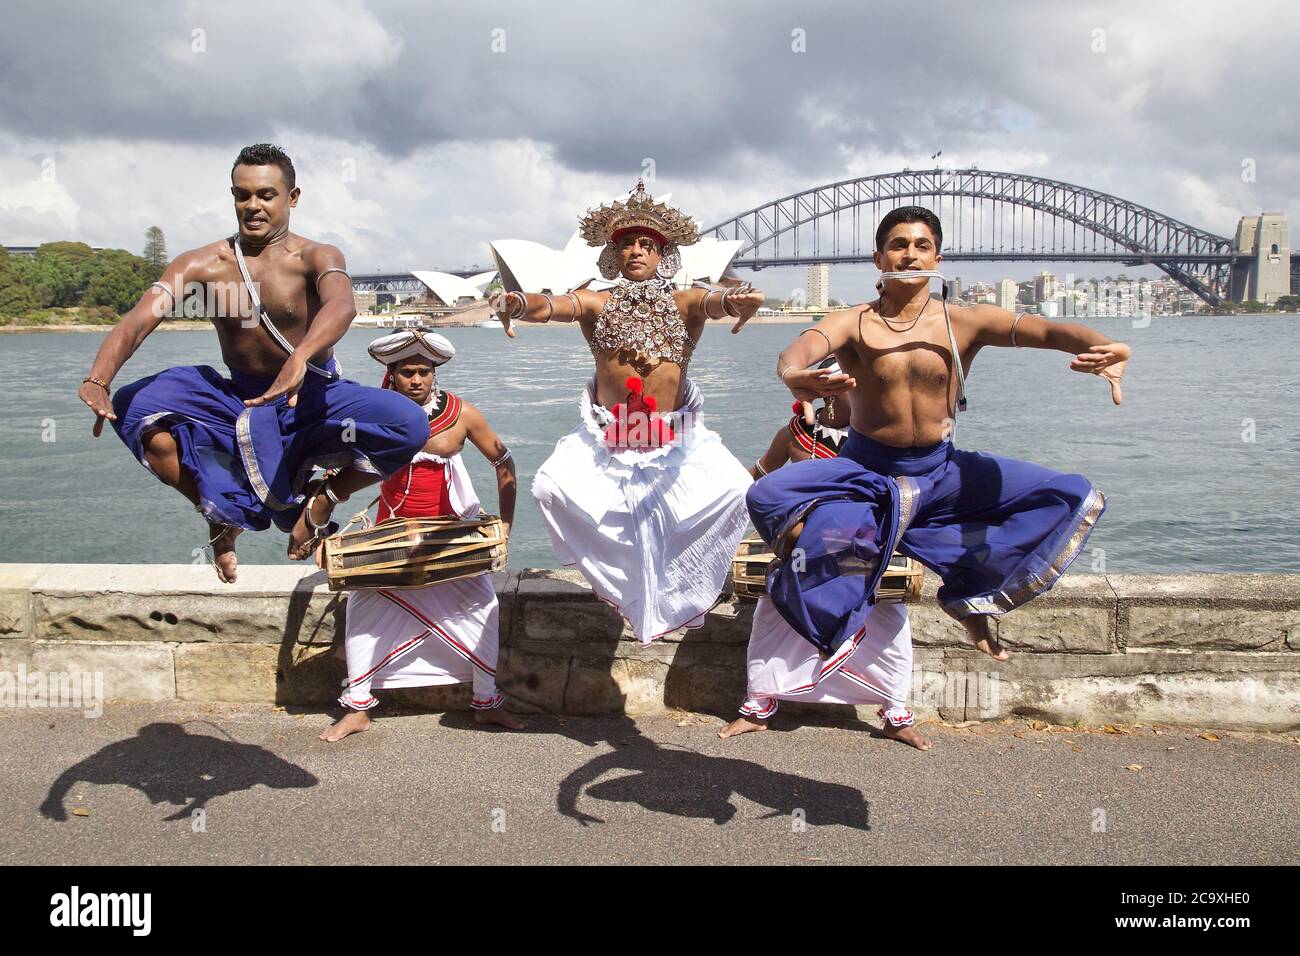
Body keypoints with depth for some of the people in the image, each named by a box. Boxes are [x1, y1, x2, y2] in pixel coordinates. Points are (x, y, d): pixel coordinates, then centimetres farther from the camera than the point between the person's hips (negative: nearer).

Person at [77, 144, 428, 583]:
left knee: (408, 424, -28)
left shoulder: (315, 258, -12)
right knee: (132, 408, -19)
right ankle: (221, 513, -3)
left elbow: (341, 306, -35)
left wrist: (300, 358, -57)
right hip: (237, 403, 2)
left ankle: (324, 499, -2)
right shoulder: (202, 265, -6)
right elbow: (138, 320, -18)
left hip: (312, 402, -2)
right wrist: (98, 379, -38)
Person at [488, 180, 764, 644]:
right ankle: (618, 576, 4)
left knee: (733, 488, -20)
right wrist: (518, 304, -41)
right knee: (551, 485, -20)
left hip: (676, 440, 0)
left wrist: (735, 301, -45)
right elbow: (554, 304, -17)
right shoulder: (596, 304, 2)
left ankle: (678, 589, 4)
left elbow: (714, 301, -19)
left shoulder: (684, 304, 2)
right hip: (605, 440, 1)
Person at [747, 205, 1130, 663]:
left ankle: (972, 597, -2)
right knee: (766, 496, -29)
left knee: (1079, 498, -10)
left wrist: (1106, 347, -41)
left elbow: (1047, 330, -19)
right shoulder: (853, 323, -7)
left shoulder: (965, 322, -4)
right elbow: (801, 347, -29)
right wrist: (795, 375, -55)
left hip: (942, 471, 2)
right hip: (866, 471, -2)